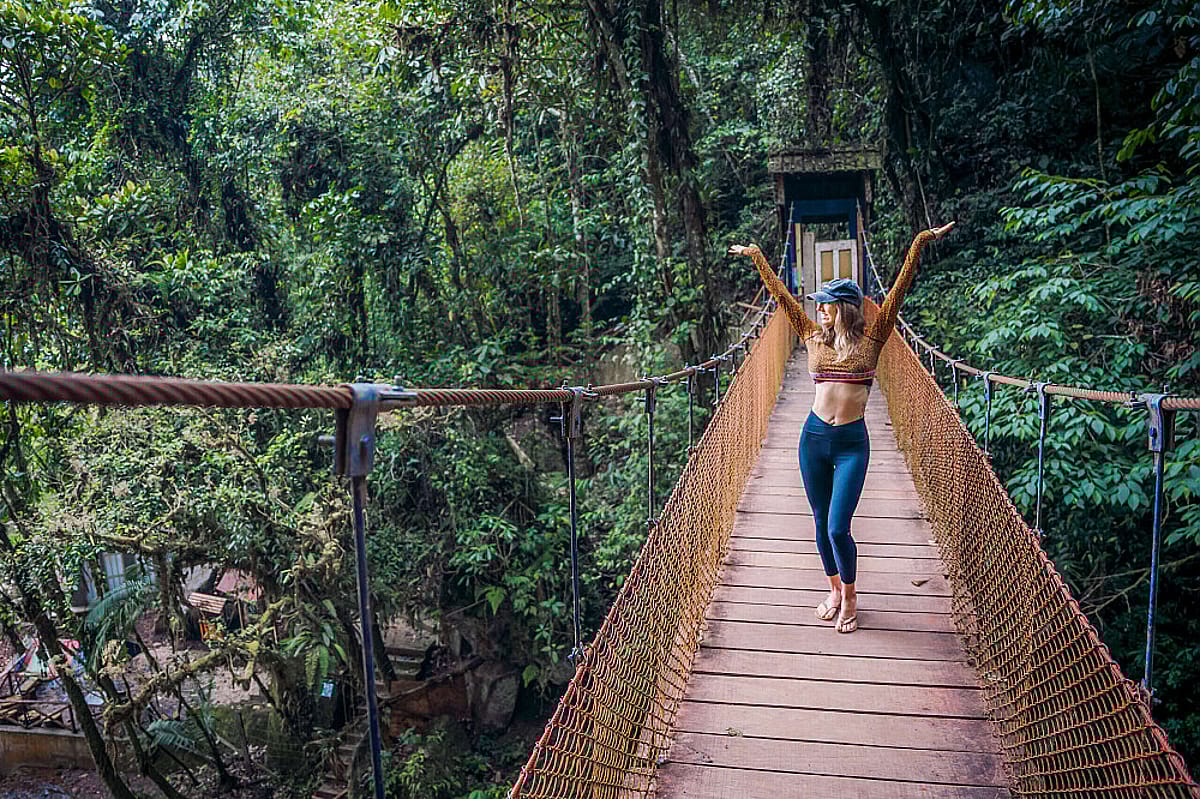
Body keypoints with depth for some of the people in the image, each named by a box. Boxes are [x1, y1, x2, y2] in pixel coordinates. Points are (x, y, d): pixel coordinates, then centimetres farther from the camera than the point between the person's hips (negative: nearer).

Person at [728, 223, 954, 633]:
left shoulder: (871, 338, 0)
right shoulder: (814, 336, 7)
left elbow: (899, 288, -4)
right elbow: (780, 293, 11)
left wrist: (919, 243, -8)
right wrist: (756, 256, 15)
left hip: (852, 442, -3)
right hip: (814, 437, 3)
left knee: (838, 528, -6)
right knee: (821, 524, 12)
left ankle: (849, 597, 18)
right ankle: (834, 589, 32)